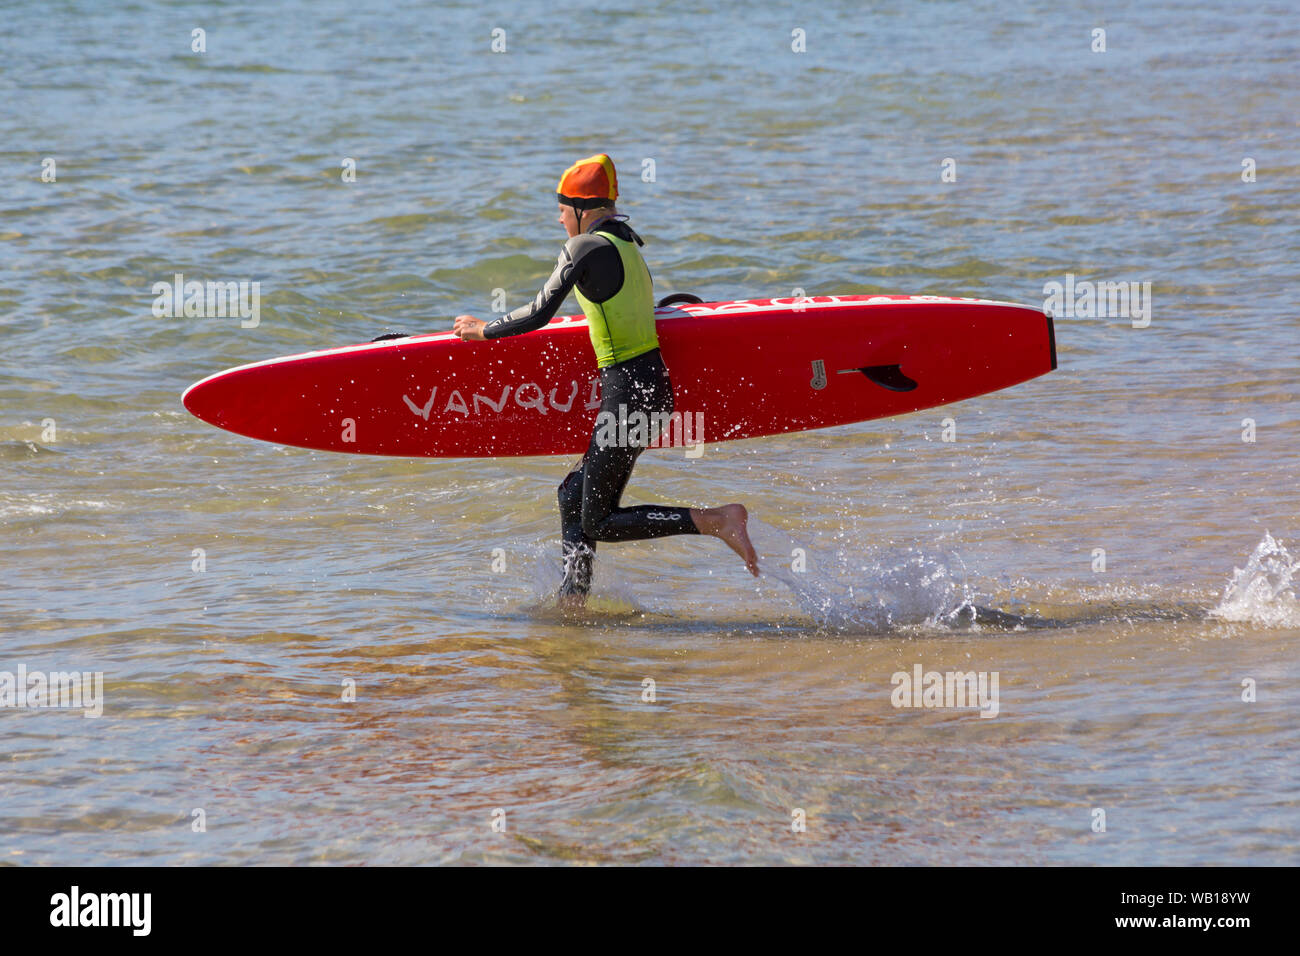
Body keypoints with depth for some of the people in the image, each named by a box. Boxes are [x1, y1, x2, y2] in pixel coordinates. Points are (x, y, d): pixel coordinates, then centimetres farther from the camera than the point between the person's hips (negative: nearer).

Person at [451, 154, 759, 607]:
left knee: (598, 522, -4)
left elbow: (539, 314, -10)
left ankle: (716, 521, -12)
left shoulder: (586, 247, -10)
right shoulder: (628, 245, 15)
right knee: (574, 493, 19)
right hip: (652, 385, 9)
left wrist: (485, 330, 6)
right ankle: (572, 597, 21)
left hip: (629, 394, -9)